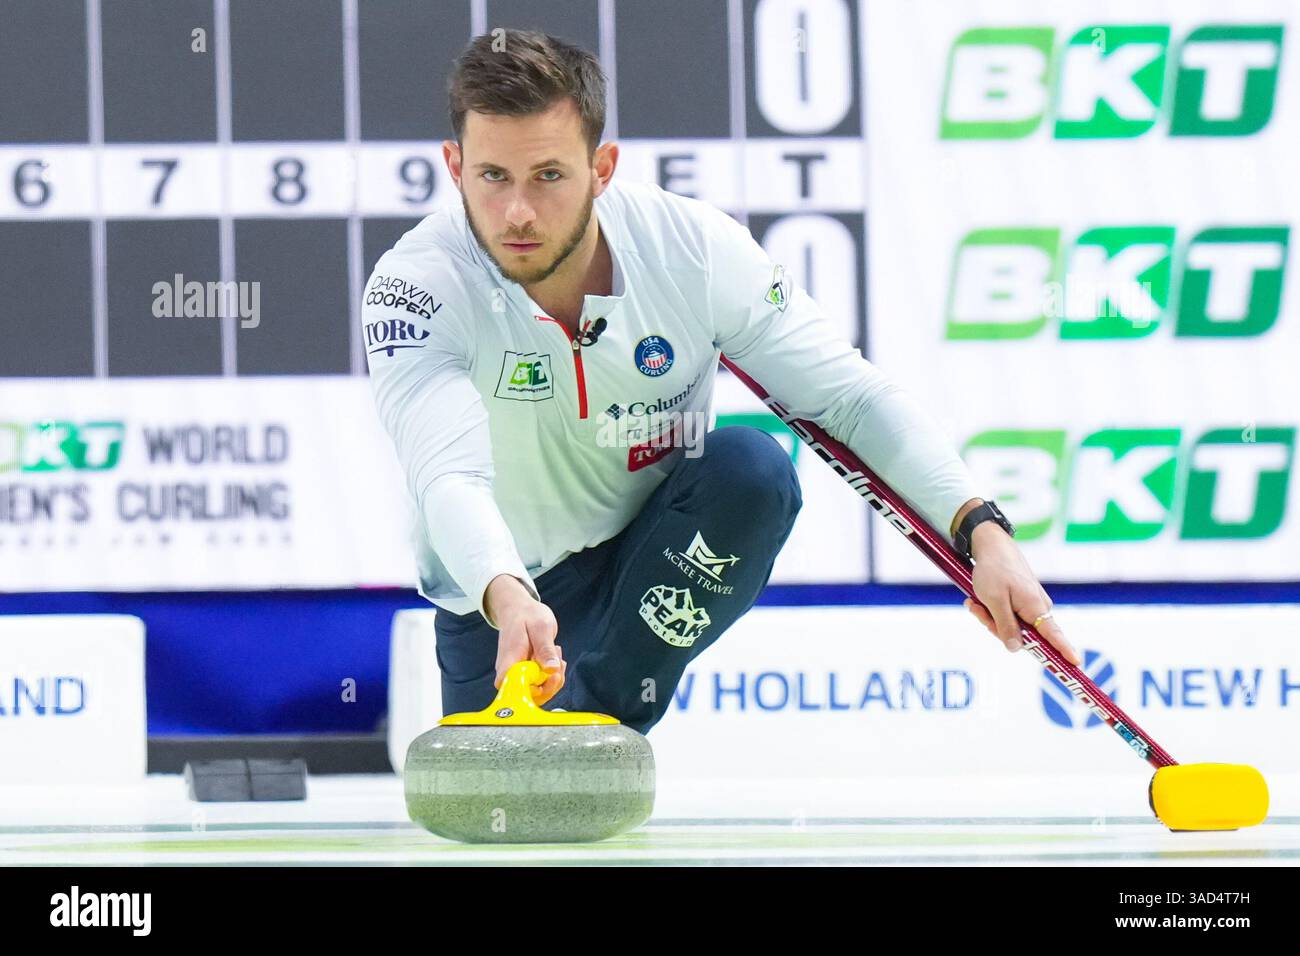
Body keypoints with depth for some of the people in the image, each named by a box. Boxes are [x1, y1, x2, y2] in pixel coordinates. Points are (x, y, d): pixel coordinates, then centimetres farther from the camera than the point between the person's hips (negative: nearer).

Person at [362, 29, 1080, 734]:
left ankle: (595, 719, -22)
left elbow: (853, 398, -11)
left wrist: (982, 531, -24)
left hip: (665, 570, 0)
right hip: (496, 594, 0)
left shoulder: (694, 248, -18)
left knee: (750, 467, -27)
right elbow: (449, 478, -39)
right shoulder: (415, 289, -25)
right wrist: (507, 599, -60)